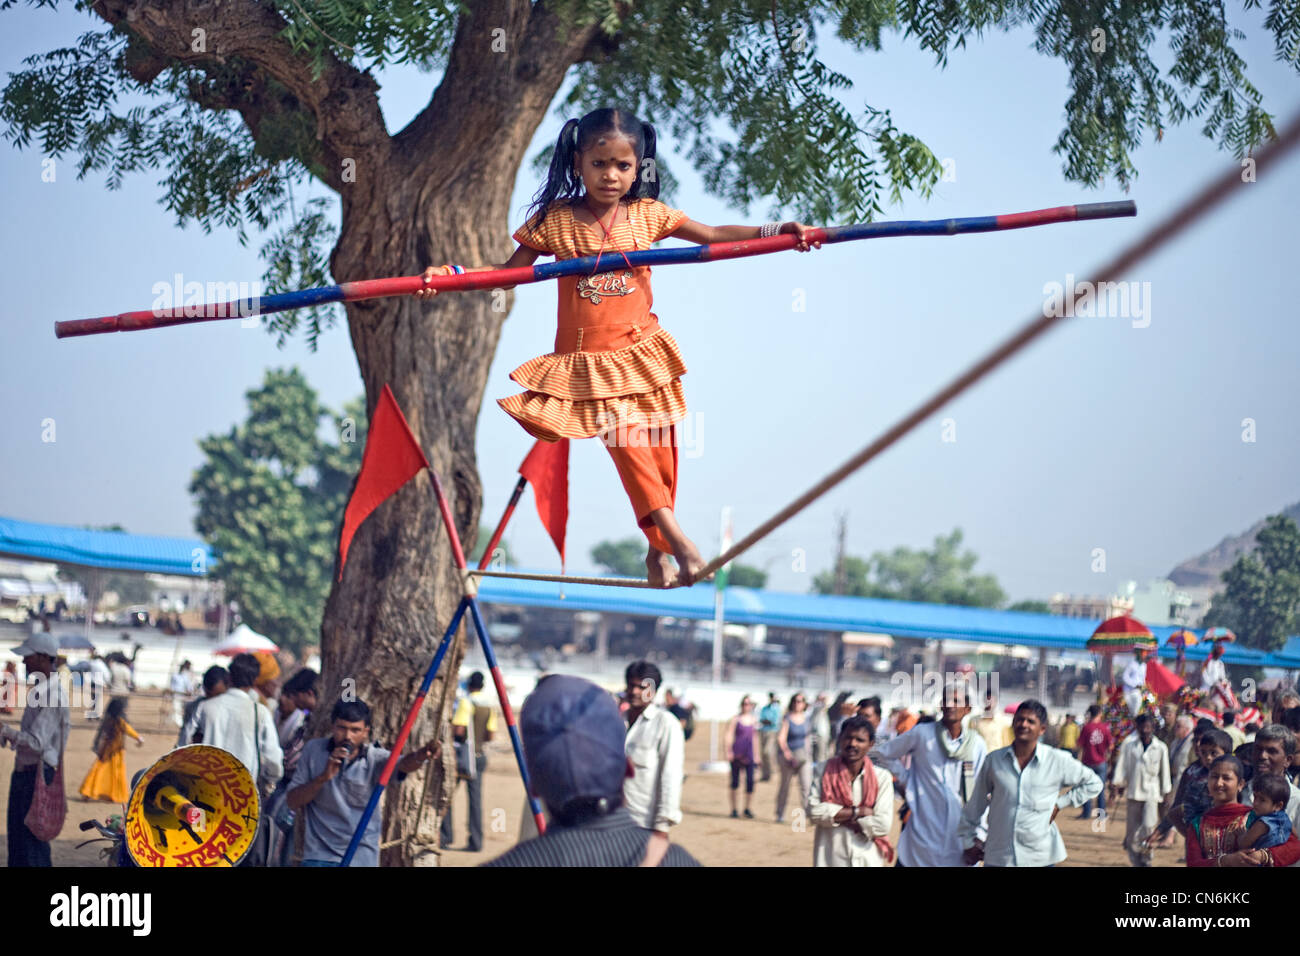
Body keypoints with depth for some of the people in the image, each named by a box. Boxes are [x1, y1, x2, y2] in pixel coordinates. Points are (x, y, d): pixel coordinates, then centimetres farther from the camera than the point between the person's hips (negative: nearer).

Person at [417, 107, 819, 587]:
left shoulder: (647, 215, 0)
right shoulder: (555, 222, -5)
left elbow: (715, 235, 4)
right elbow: (508, 272, 1)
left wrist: (777, 232, -7)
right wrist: (449, 275, -13)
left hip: (642, 352, 3)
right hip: (586, 361, -2)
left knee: (658, 449, 4)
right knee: (623, 436, -21)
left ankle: (658, 551, 19)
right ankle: (672, 534, -24)